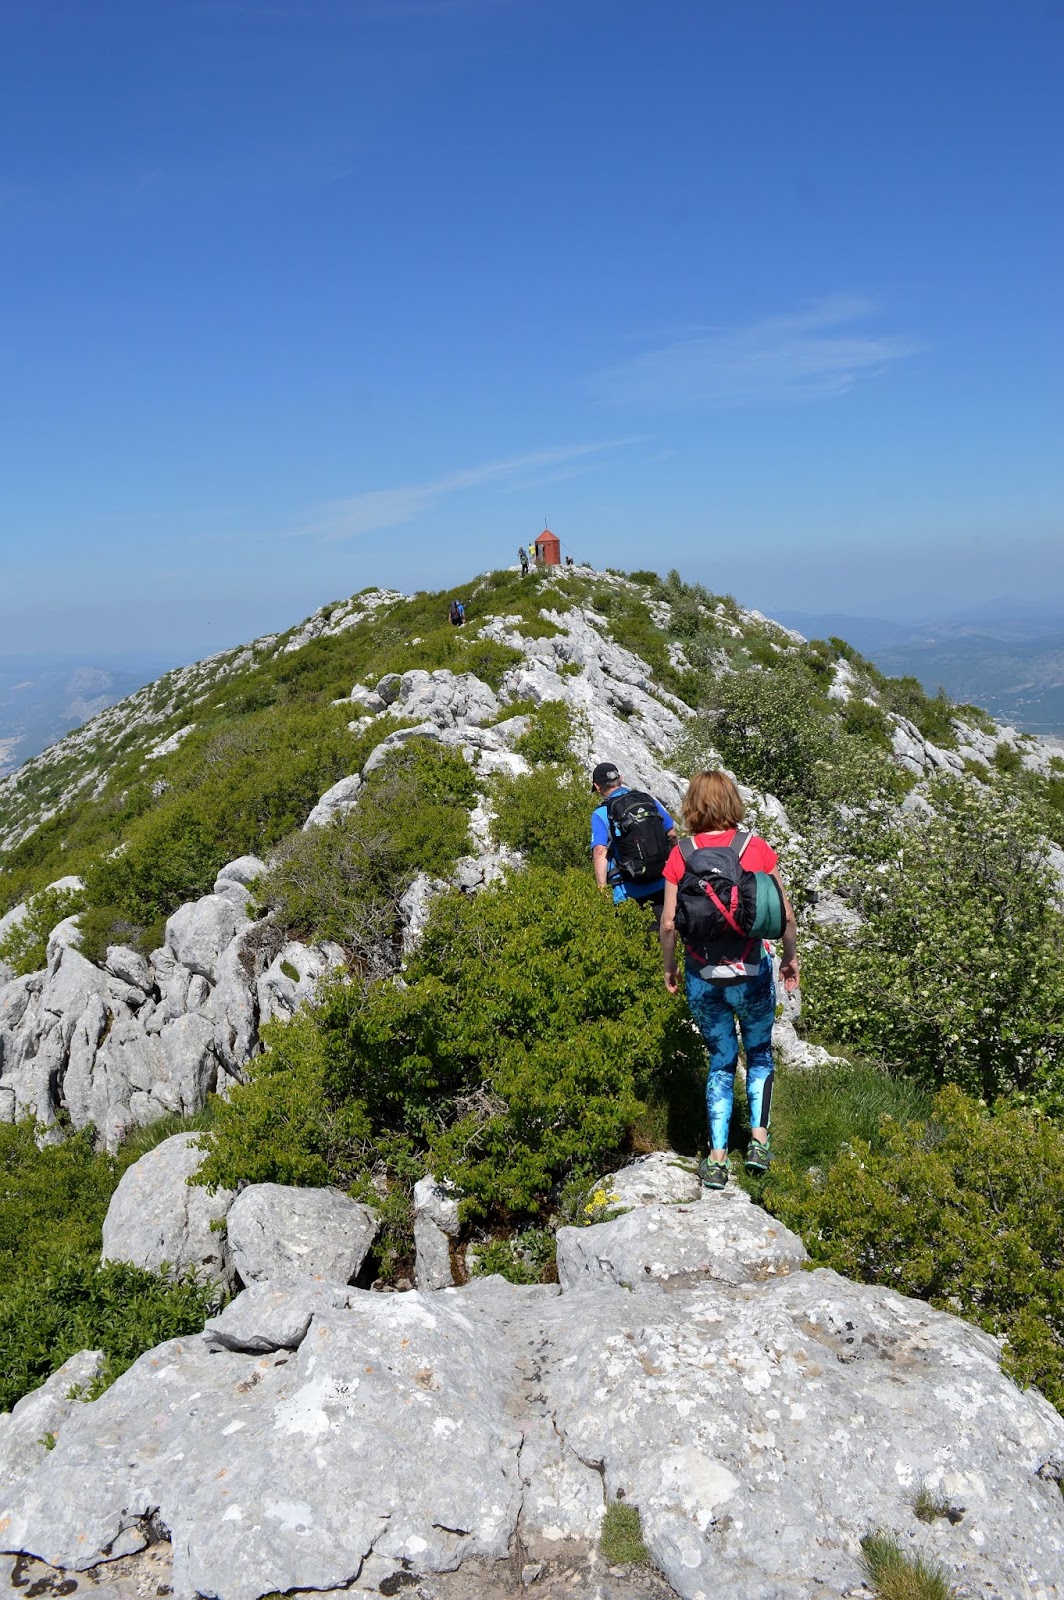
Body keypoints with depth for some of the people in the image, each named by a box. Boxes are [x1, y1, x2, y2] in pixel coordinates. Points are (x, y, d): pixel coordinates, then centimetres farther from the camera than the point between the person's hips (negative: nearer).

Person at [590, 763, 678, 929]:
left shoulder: (601, 814, -8)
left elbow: (600, 851, -19)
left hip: (628, 892, -3)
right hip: (662, 885, 3)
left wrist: (602, 890, -20)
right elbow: (672, 834, 11)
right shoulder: (650, 800, 5)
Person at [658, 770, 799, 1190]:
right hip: (751, 971, 0)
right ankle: (759, 1139, 17)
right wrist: (790, 957, 13)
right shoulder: (757, 847, -6)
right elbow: (785, 914, -2)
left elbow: (669, 923, -6)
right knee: (759, 1052, 24)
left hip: (702, 976, 1)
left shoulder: (681, 855, -6)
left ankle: (717, 1158, 13)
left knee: (721, 1061, 17)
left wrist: (669, 967, 9)